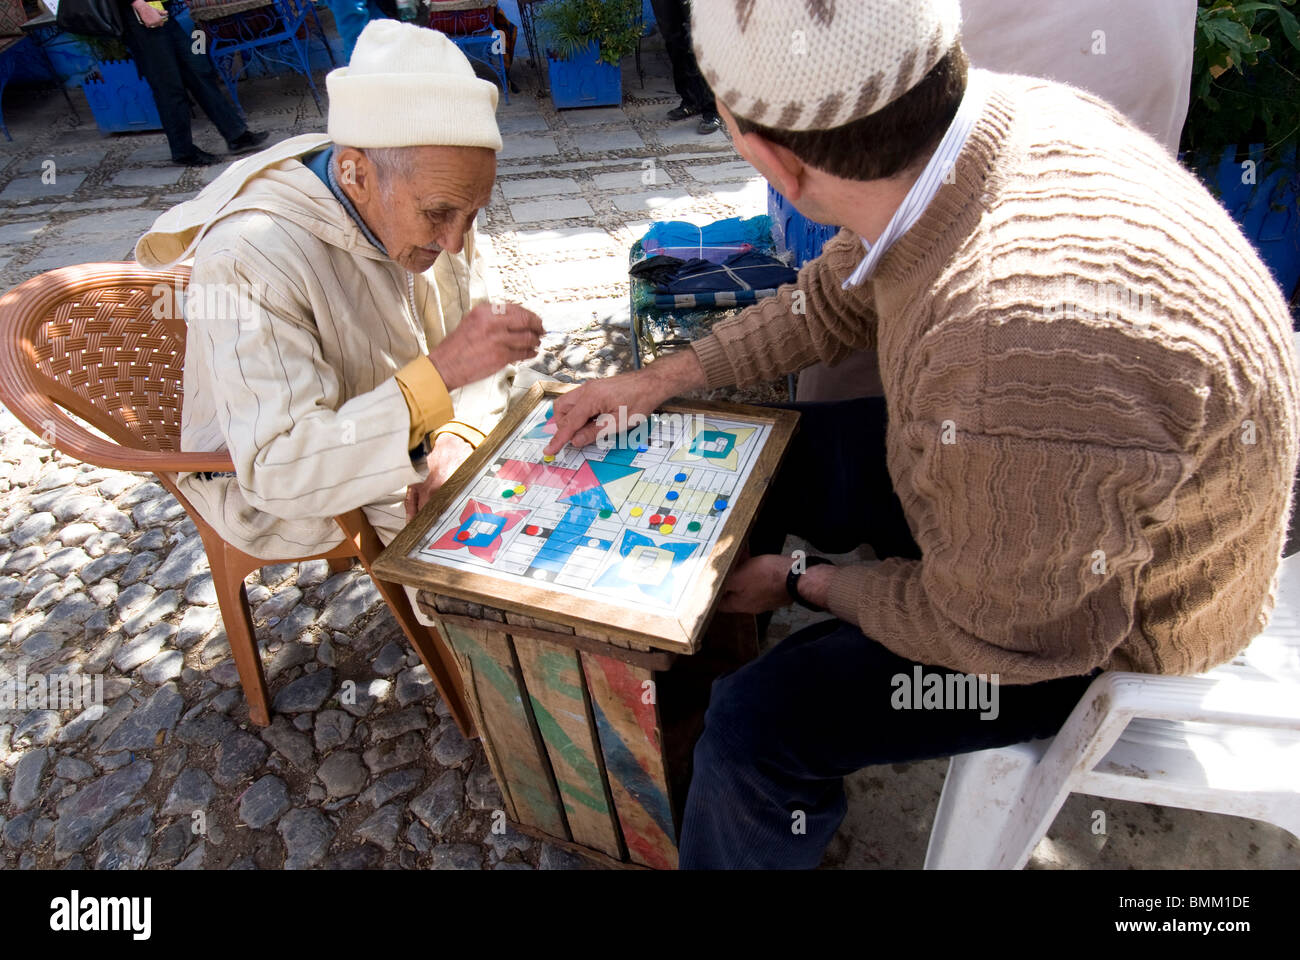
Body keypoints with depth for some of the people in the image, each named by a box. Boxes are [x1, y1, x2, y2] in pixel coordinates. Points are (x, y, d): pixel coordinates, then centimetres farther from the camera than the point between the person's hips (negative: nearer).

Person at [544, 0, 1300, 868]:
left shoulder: (1021, 356, -44)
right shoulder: (985, 110, -17)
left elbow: (1006, 633, -25)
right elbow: (836, 298, 1)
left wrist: (803, 583, -10)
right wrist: (661, 379, 5)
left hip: (1104, 624, -7)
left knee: (760, 723, -14)